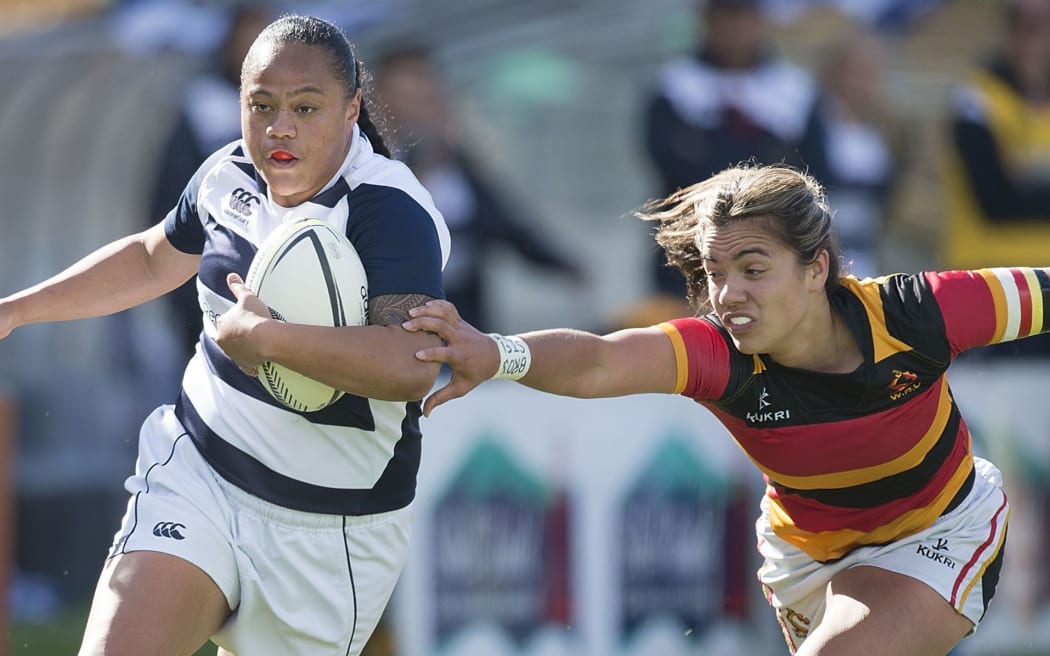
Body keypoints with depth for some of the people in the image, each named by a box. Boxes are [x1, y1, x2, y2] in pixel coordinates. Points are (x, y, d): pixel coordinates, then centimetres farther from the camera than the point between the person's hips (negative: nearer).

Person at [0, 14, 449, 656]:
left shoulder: (390, 211, -21)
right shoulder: (229, 176, 1)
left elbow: (412, 366, -37)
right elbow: (152, 259, 24)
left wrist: (259, 337, -32)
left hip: (328, 528, -4)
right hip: (196, 471, 4)